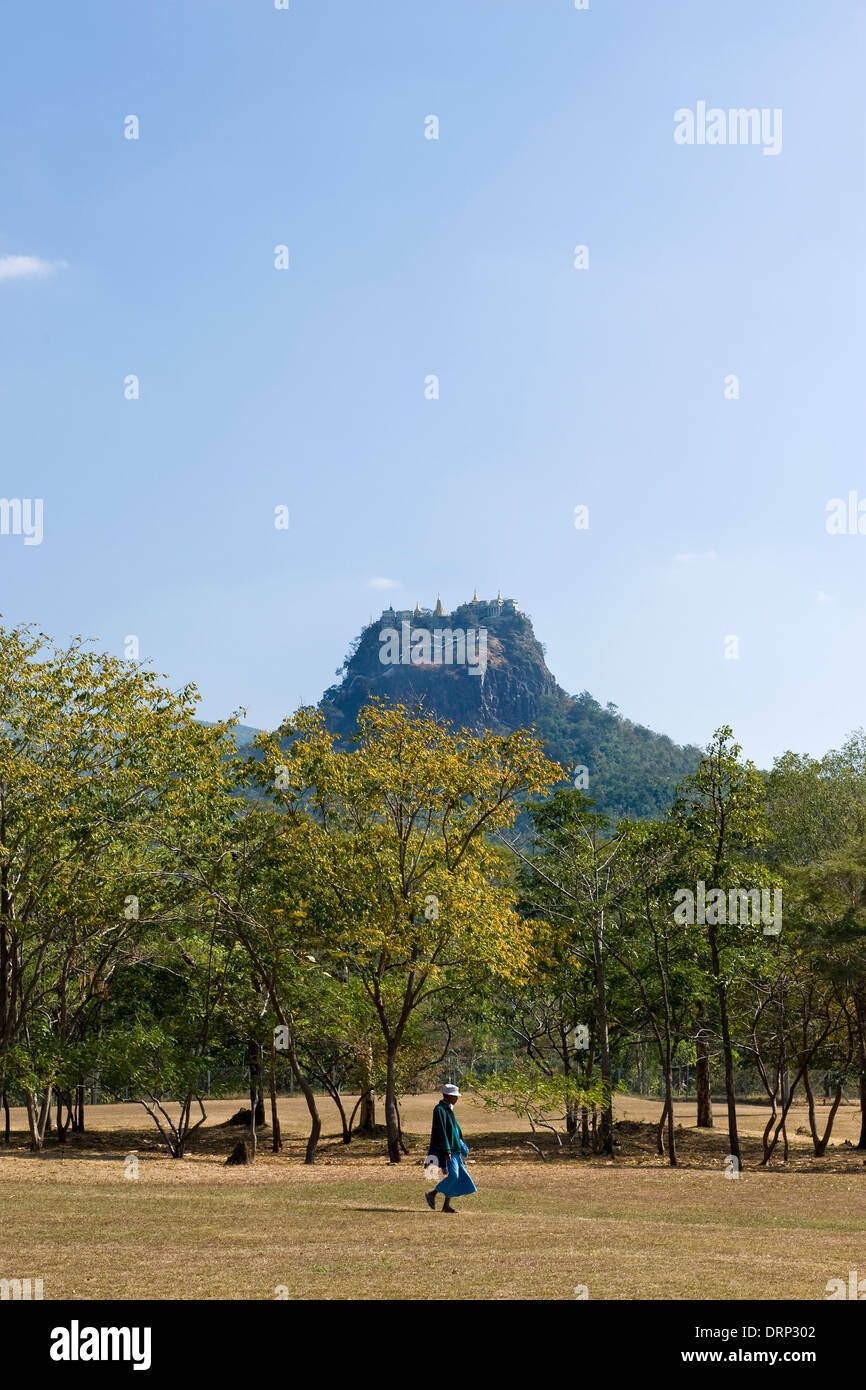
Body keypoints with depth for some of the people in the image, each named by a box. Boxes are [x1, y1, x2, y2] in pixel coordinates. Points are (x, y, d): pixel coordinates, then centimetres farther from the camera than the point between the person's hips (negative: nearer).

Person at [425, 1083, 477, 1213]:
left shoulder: (449, 1110, 16)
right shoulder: (440, 1110, -14)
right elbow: (441, 1132, -20)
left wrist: (461, 1148, 24)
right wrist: (446, 1151, -24)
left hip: (454, 1150, 10)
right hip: (446, 1150, -10)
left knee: (457, 1176, 5)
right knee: (453, 1175, -15)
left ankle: (447, 1205, 7)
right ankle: (432, 1195, -2)